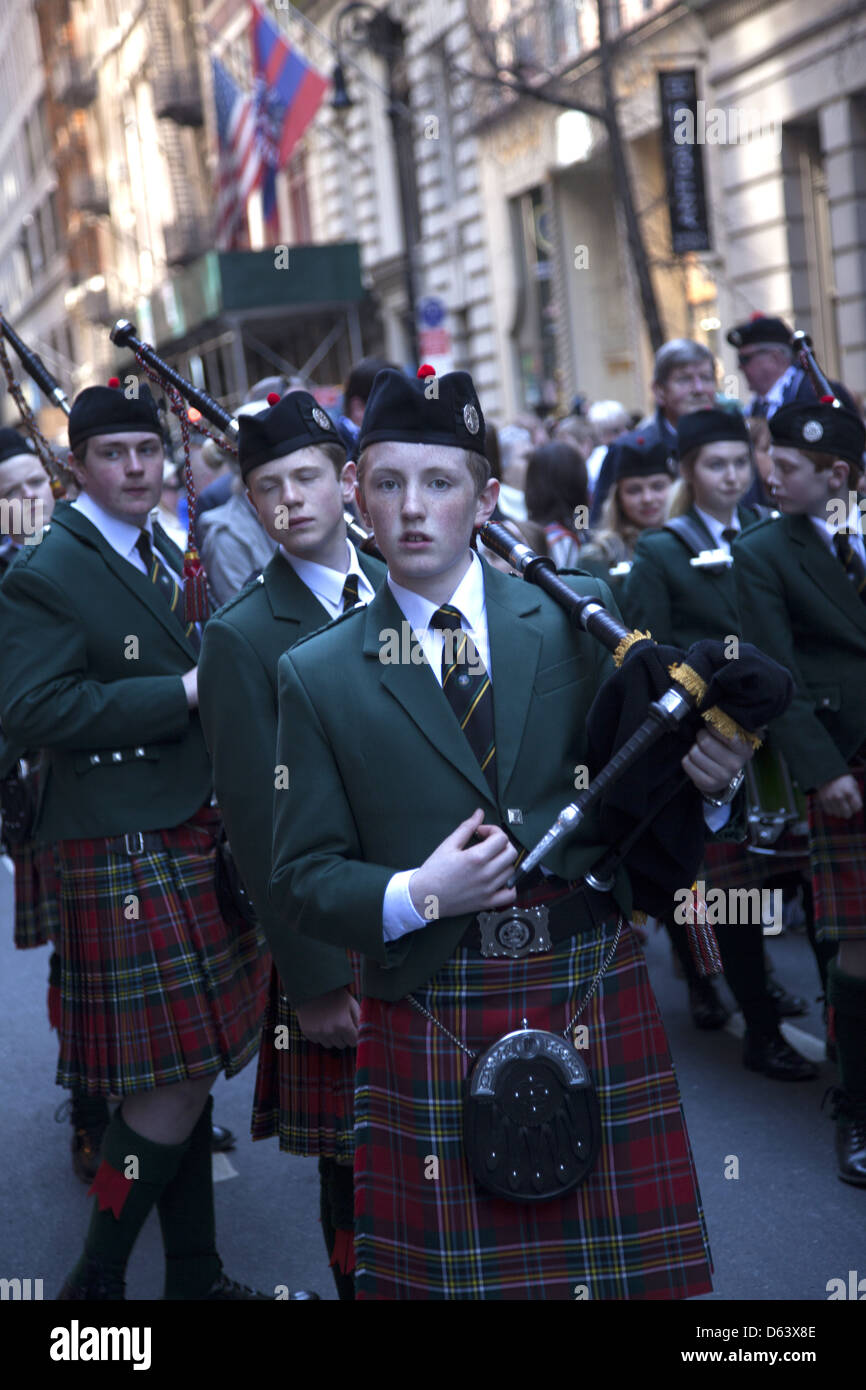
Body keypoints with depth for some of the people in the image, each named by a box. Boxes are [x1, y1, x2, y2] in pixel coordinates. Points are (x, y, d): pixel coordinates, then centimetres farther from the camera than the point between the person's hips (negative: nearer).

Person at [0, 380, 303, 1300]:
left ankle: (195, 1277, 28)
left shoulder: (164, 554, 14)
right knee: (171, 1081, -6)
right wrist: (182, 691, -20)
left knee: (188, 1073, 15)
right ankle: (96, 1279, 13)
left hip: (194, 836, 8)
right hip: (125, 854, -8)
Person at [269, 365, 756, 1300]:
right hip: (429, 1020, -1)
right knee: (449, 1272, 9)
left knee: (625, 1269, 10)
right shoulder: (317, 675, 1)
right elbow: (300, 881, 2)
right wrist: (414, 896, -15)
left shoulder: (579, 617, 2)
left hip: (594, 991, 1)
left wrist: (700, 777, -14)